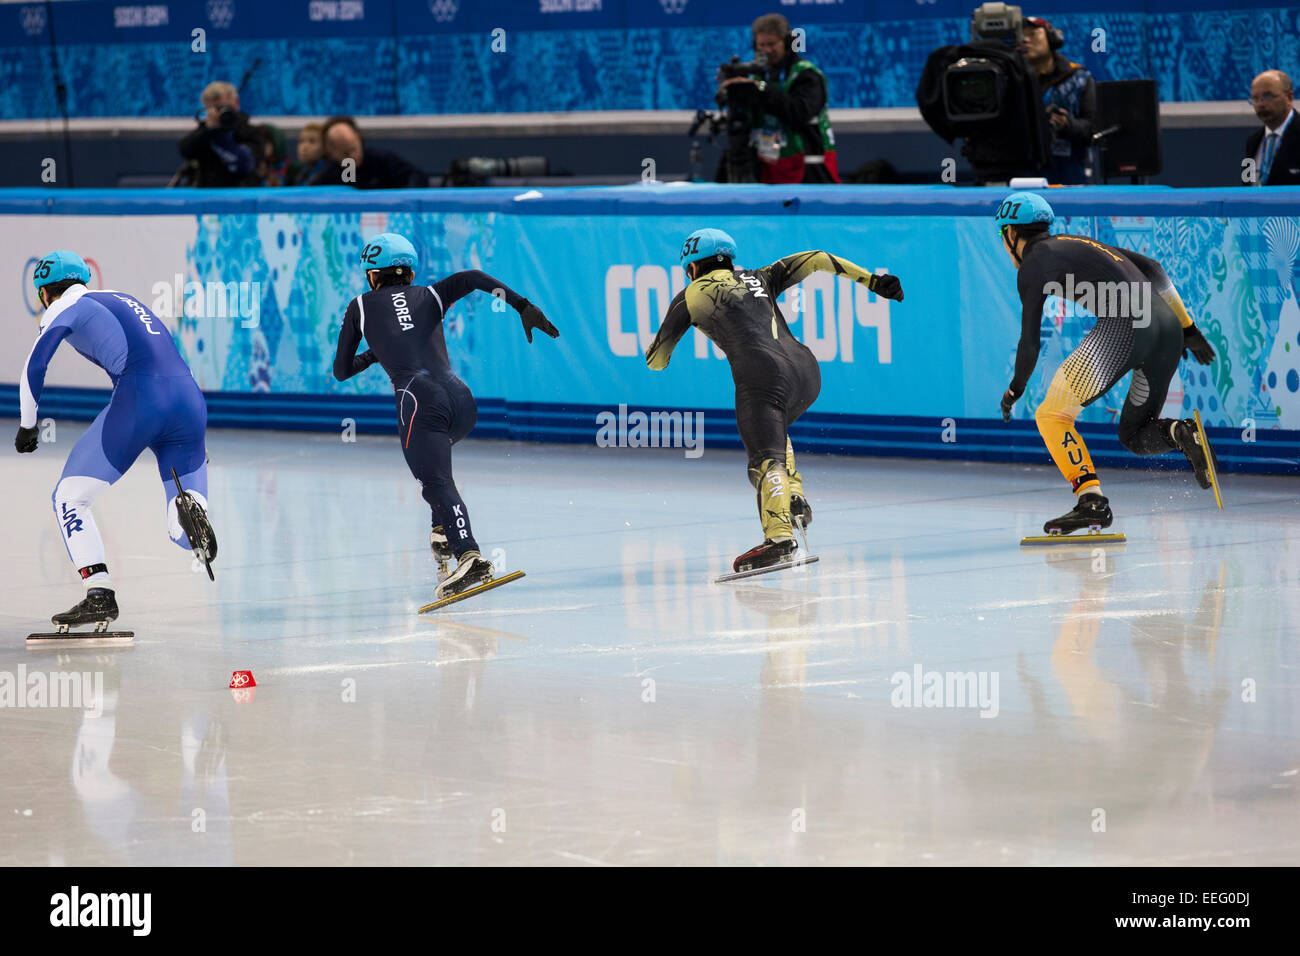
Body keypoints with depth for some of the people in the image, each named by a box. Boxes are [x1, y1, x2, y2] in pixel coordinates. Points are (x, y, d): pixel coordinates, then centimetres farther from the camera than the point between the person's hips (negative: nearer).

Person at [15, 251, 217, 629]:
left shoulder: (64, 308, 12)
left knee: (70, 498, 9)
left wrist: (27, 426, 17)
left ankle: (99, 595, -3)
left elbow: (34, 367, 1)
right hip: (190, 397, 6)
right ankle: (190, 510, -25)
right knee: (181, 533, 10)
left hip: (138, 400, -6)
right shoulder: (124, 300, 31)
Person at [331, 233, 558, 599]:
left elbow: (342, 371, 25)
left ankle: (470, 556, -43)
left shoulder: (361, 307, 20)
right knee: (432, 455, 37)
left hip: (420, 400, -5)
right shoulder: (430, 297, 24)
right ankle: (443, 531, 28)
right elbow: (472, 278, 5)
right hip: (462, 400, 5)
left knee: (437, 483, -20)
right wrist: (523, 307, -2)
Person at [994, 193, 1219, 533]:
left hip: (1123, 325, -8)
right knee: (1134, 435, 21)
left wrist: (1016, 388, 23)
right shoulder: (1079, 243, 28)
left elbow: (1030, 341, 6)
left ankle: (1091, 499, -14)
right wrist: (1186, 327, 27)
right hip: (1169, 329, 8)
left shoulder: (1032, 265, 6)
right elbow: (1151, 267, 26)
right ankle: (1180, 434, -10)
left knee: (1051, 416, 0)